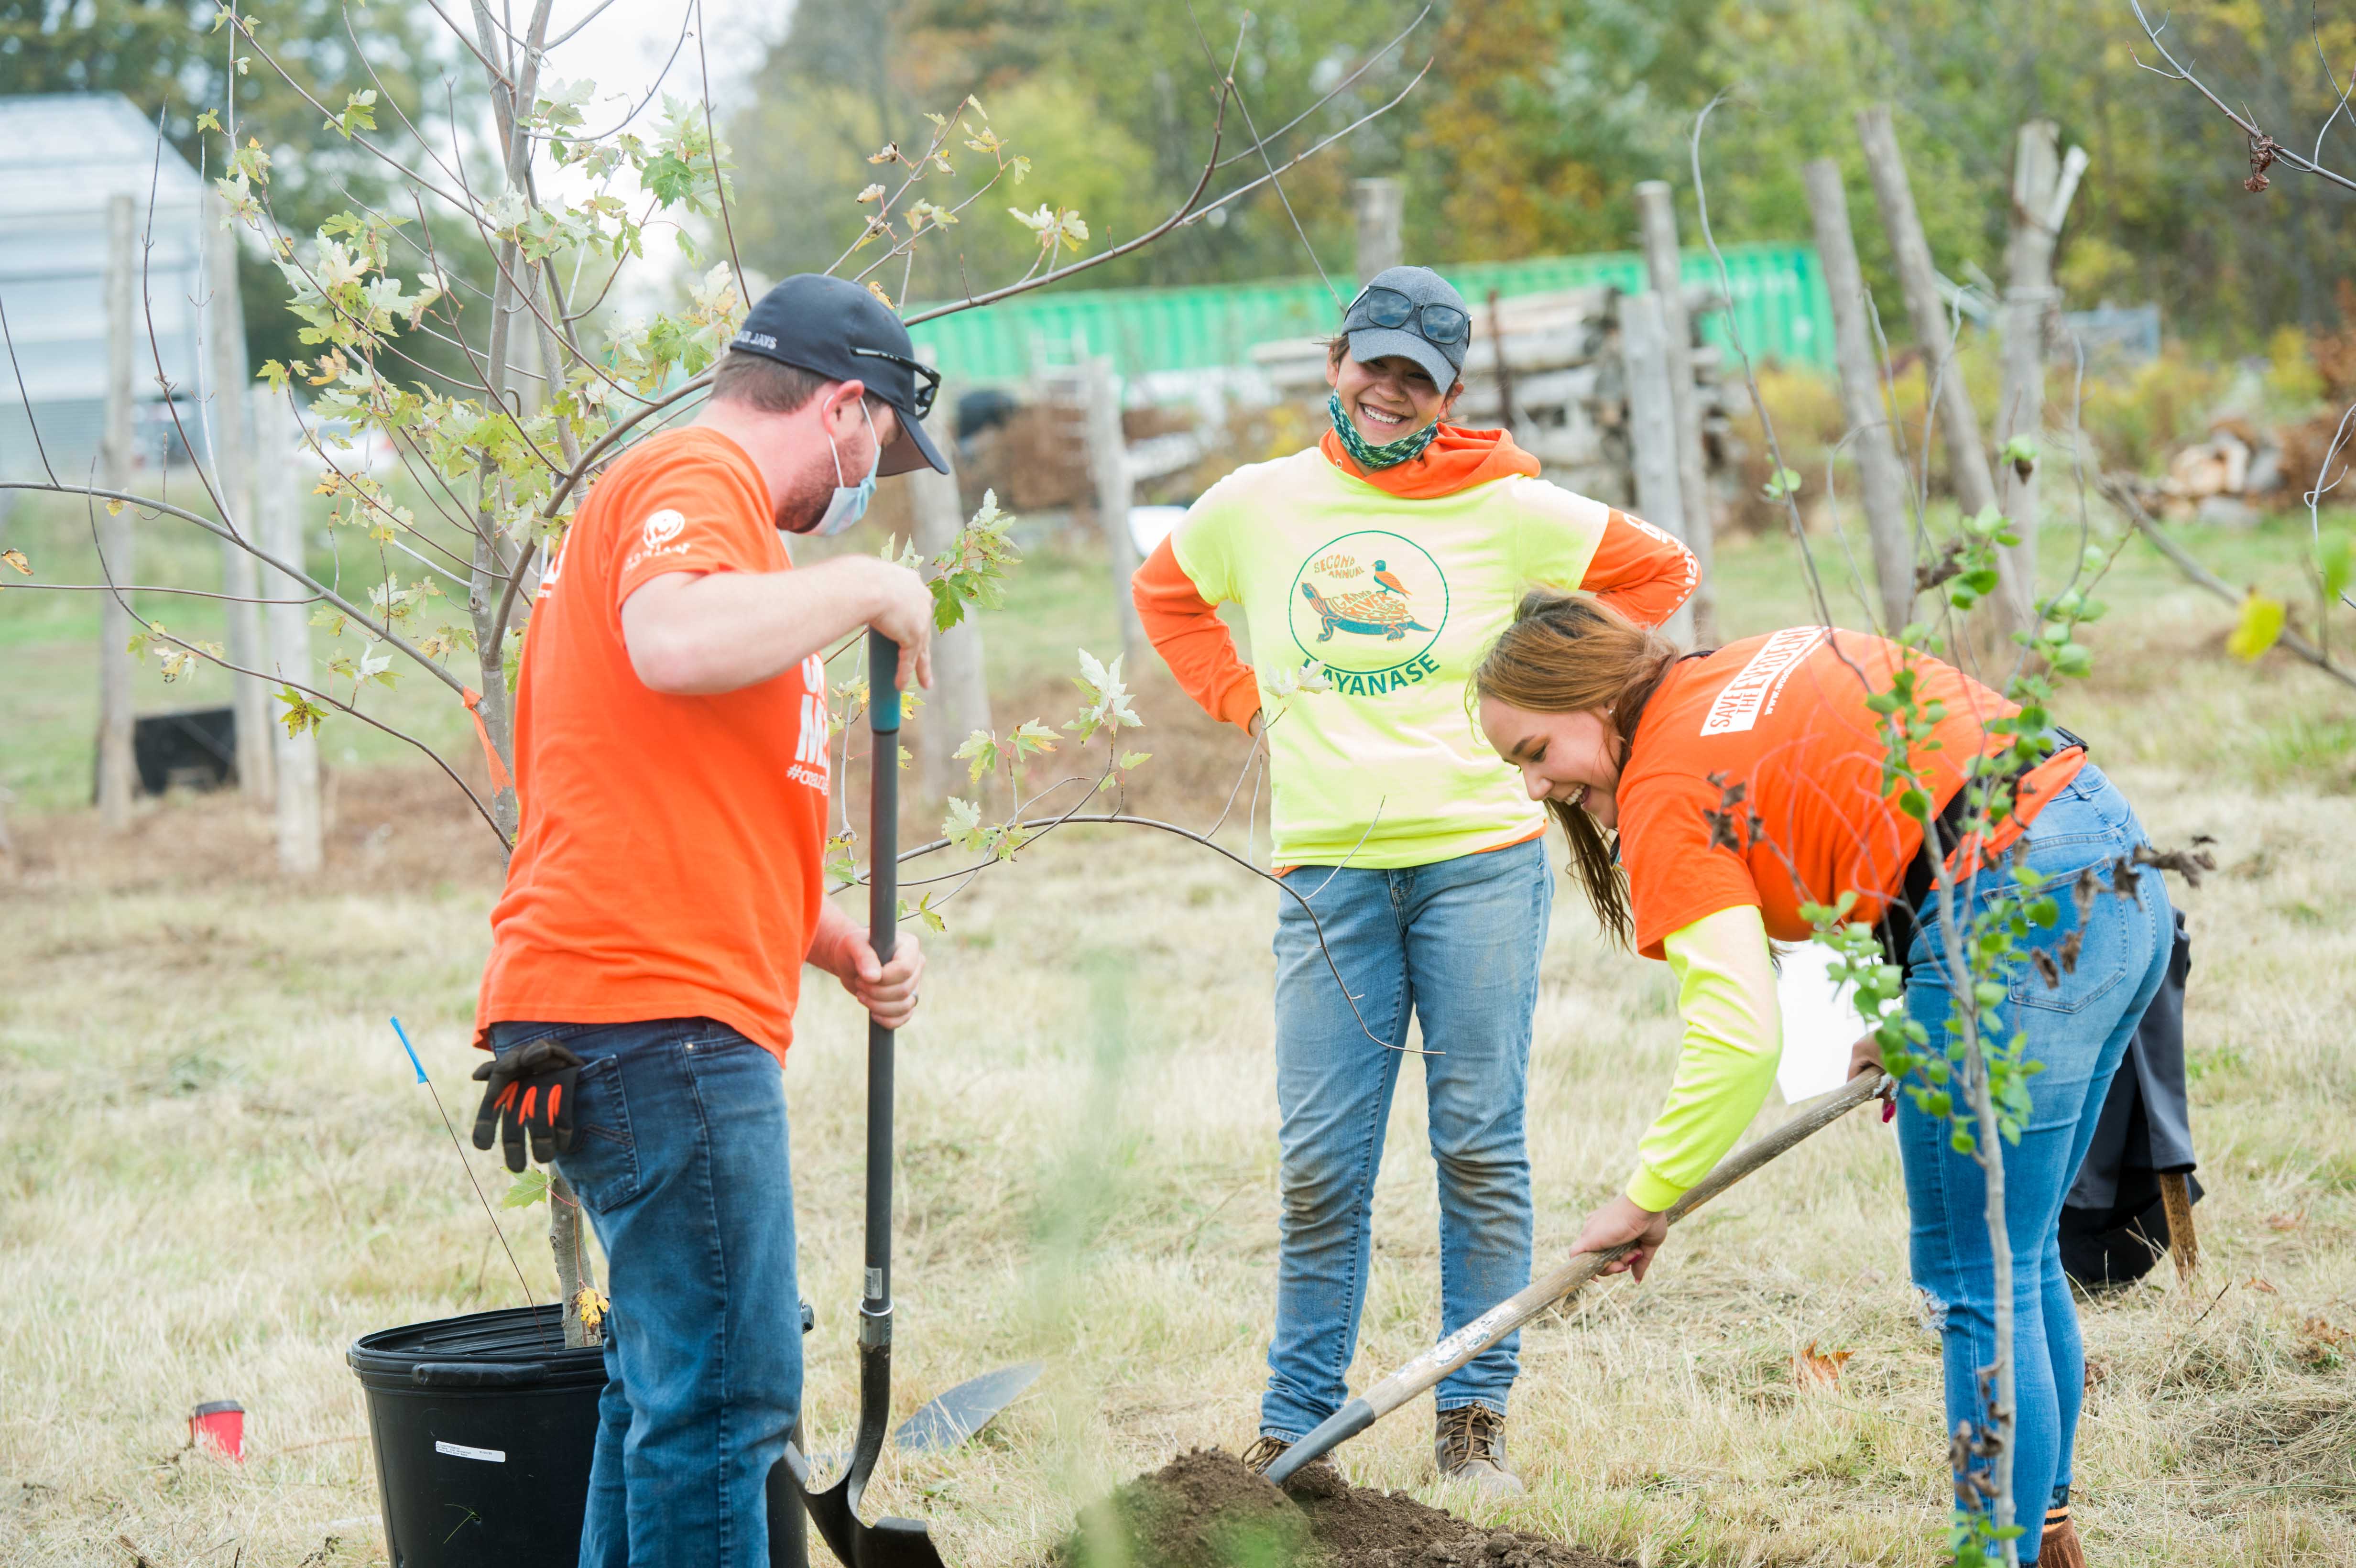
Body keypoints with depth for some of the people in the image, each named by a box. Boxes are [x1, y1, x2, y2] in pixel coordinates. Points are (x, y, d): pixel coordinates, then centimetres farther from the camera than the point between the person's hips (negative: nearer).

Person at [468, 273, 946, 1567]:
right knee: (726, 1391, -12)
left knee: (672, 1379, 15)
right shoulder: (700, 475, -6)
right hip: (659, 1019, -11)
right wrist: (863, 587, -13)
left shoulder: (694, 489, 28)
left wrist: (839, 946, 19)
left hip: (663, 1018, 11)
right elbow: (678, 641, -30)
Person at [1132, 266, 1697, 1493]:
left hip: (1480, 856, -1)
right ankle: (1291, 1430, 8)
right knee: (1320, 1164, 0)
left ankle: (1473, 1422, 8)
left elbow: (1658, 572, 11)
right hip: (1328, 872, 1)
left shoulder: (1508, 511, 2)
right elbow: (1166, 595, 28)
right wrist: (1250, 704, 15)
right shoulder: (1256, 505, 9)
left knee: (1480, 1147, 0)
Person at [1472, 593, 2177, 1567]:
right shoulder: (1773, 663, 19)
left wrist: (1648, 1199, -1)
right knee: (2022, 1258, 21)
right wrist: (1918, 1016, 21)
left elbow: (1738, 1036, -14)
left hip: (2019, 925, -10)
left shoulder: (1669, 794, -6)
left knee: (1977, 1287, 0)